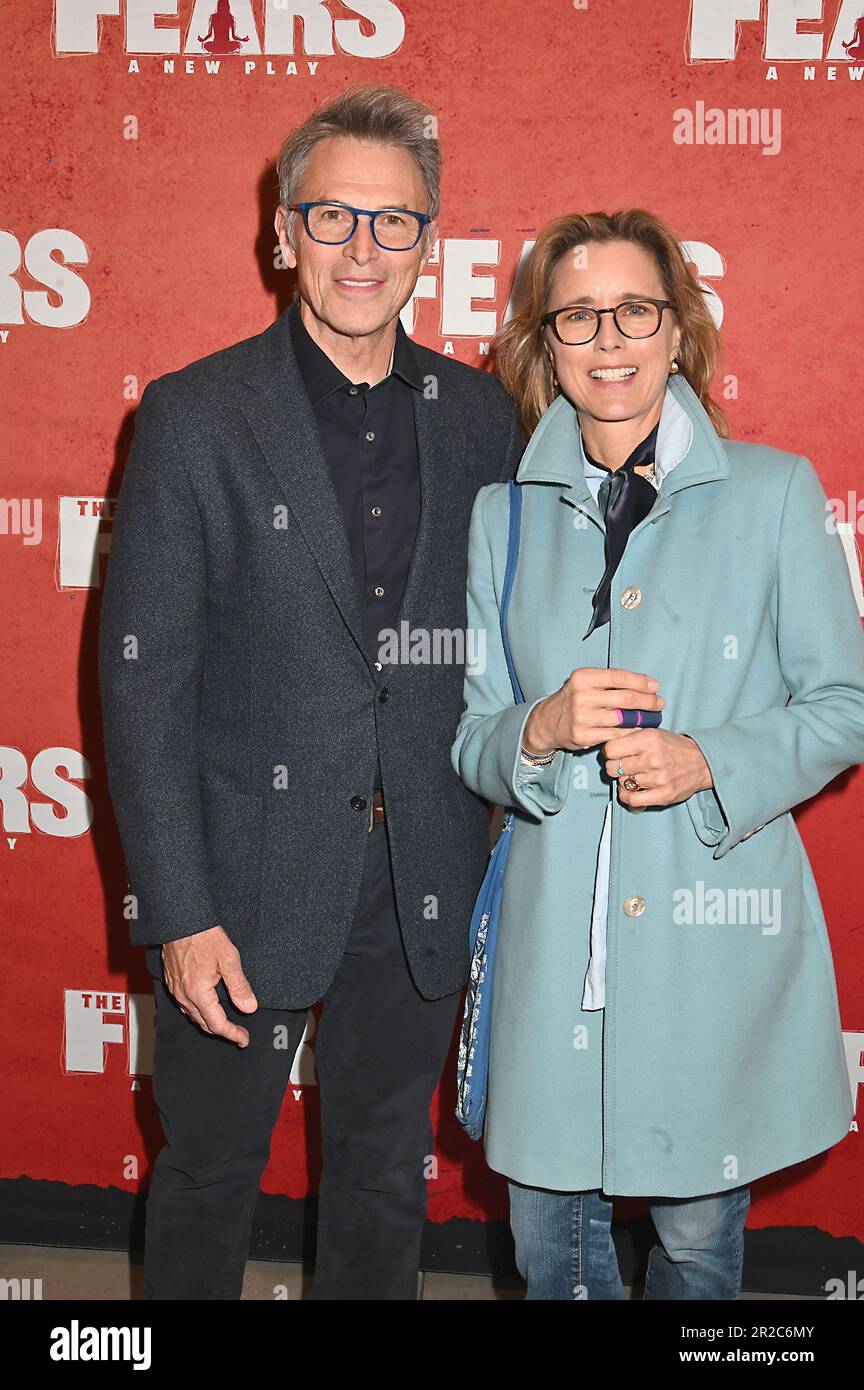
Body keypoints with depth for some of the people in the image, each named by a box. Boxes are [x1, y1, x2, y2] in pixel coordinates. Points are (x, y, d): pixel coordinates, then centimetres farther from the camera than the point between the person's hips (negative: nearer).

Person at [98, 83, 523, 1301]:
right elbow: (145, 676, -9)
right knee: (210, 1172, 16)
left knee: (386, 1179, 20)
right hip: (249, 879, -2)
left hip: (424, 885, 3)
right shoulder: (194, 417, -7)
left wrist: (509, 854, 2)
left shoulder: (480, 416, 3)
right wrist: (179, 915, -13)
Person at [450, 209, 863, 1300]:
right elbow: (469, 740, 7)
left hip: (716, 930, -2)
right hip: (554, 936, 2)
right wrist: (539, 731, -15)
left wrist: (711, 763, -16)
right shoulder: (505, 513, 5)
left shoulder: (773, 491, -1)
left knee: (698, 1233, 13)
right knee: (548, 1231, 14)